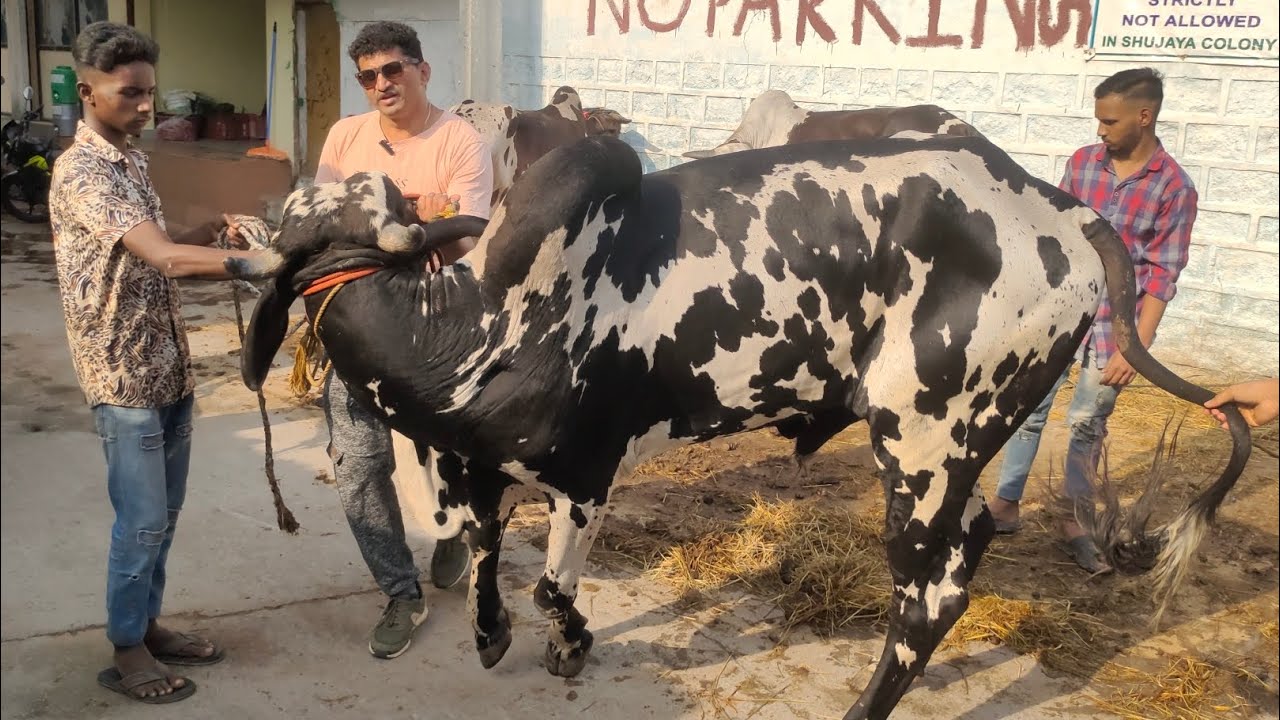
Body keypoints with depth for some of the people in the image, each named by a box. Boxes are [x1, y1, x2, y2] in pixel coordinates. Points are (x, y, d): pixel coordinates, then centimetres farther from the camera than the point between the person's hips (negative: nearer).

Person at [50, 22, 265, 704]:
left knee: (165, 513, 16)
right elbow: (164, 257, -30)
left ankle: (148, 625, 31)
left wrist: (214, 231, 3)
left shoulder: (132, 160, 12)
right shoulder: (80, 172, -19)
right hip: (124, 376, -9)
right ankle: (126, 652, 17)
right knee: (142, 521, 1)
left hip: (168, 367, 9)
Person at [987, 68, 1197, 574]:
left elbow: (1162, 275, -10)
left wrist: (1137, 347, -14)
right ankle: (1005, 504, 20)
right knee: (1029, 409, 8)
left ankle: (1073, 524, 21)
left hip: (1113, 324, -3)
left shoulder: (1174, 187, -10)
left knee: (1087, 425, 6)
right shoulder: (1083, 162, 0)